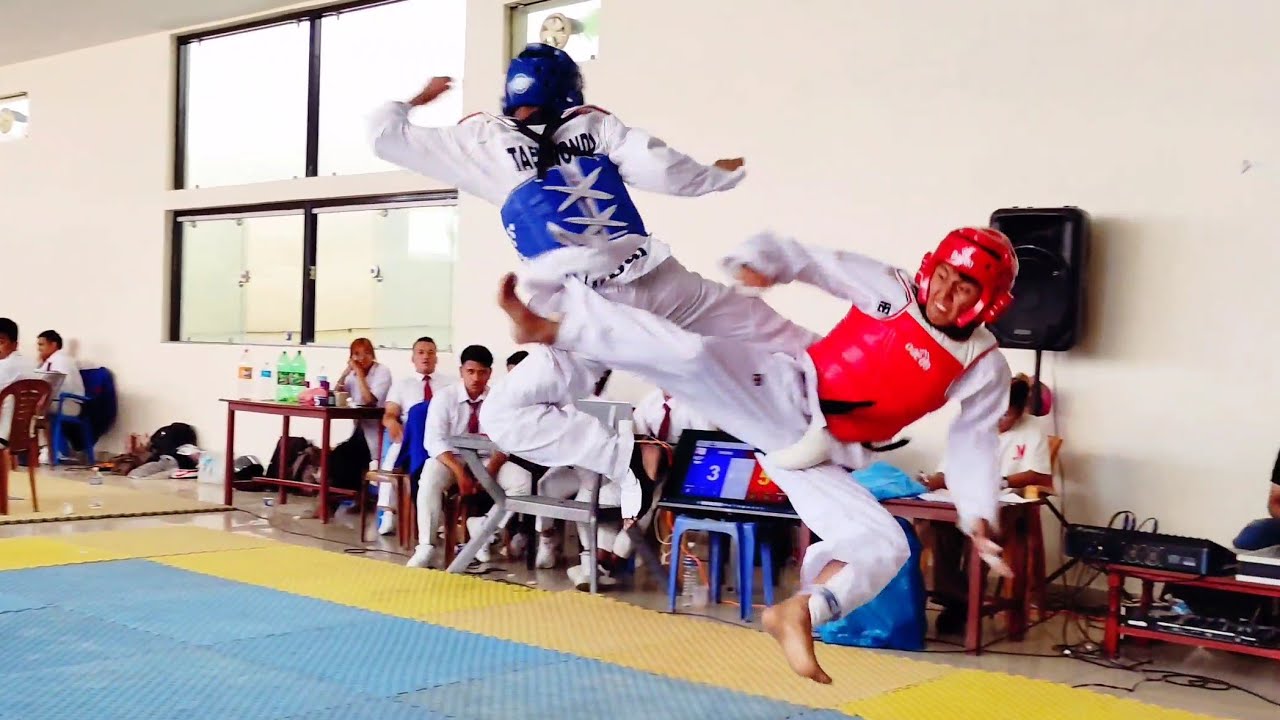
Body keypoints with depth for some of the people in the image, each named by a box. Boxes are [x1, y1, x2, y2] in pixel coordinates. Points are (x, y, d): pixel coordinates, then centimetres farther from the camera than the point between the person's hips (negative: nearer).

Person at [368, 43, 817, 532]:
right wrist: (722, 175, 17)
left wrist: (418, 99, 35)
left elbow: (385, 135, 16)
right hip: (660, 285, 3)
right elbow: (665, 171, -1)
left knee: (506, 416, 6)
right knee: (773, 334, 17)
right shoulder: (595, 124, 12)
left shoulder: (484, 140, 10)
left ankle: (624, 459, -12)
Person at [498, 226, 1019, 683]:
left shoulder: (984, 368, 4)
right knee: (695, 354, -31)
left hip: (808, 452, 3)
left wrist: (978, 518, 1)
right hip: (775, 396, -3)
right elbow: (798, 255, 1)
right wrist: (755, 262, -19)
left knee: (886, 546, -8)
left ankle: (797, 614, 8)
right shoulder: (888, 286, -2)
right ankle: (551, 327, -26)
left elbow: (973, 443, 11)